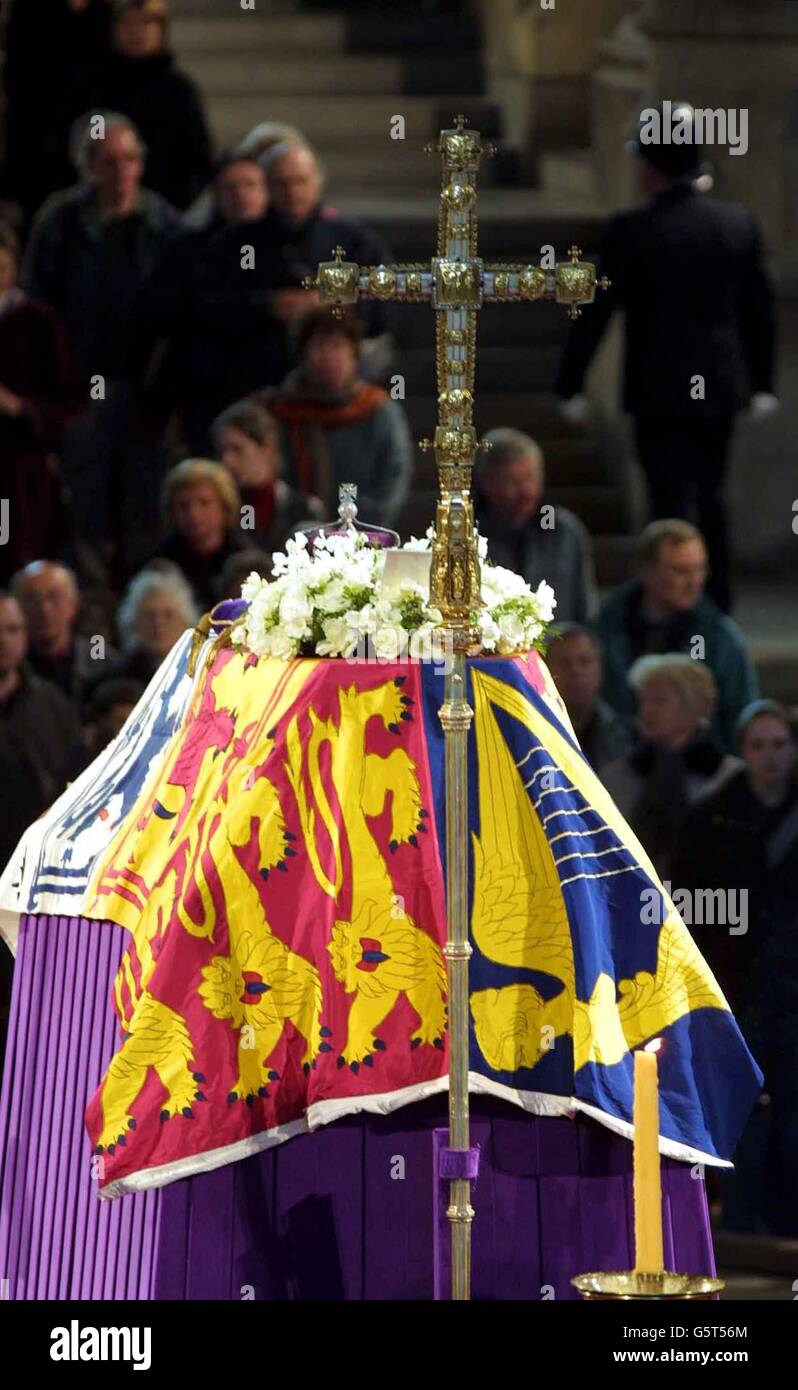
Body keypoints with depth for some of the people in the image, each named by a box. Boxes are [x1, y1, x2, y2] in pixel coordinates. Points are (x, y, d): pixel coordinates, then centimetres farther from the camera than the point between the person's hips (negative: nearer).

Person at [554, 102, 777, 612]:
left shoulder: (631, 231, -13)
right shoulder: (739, 224, 0)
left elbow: (596, 312, -10)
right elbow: (759, 308, 7)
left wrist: (571, 383, -1)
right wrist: (761, 381, 17)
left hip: (660, 392, -5)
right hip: (721, 388, 5)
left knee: (674, 500, -2)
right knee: (710, 494, 19)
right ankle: (719, 604, 25)